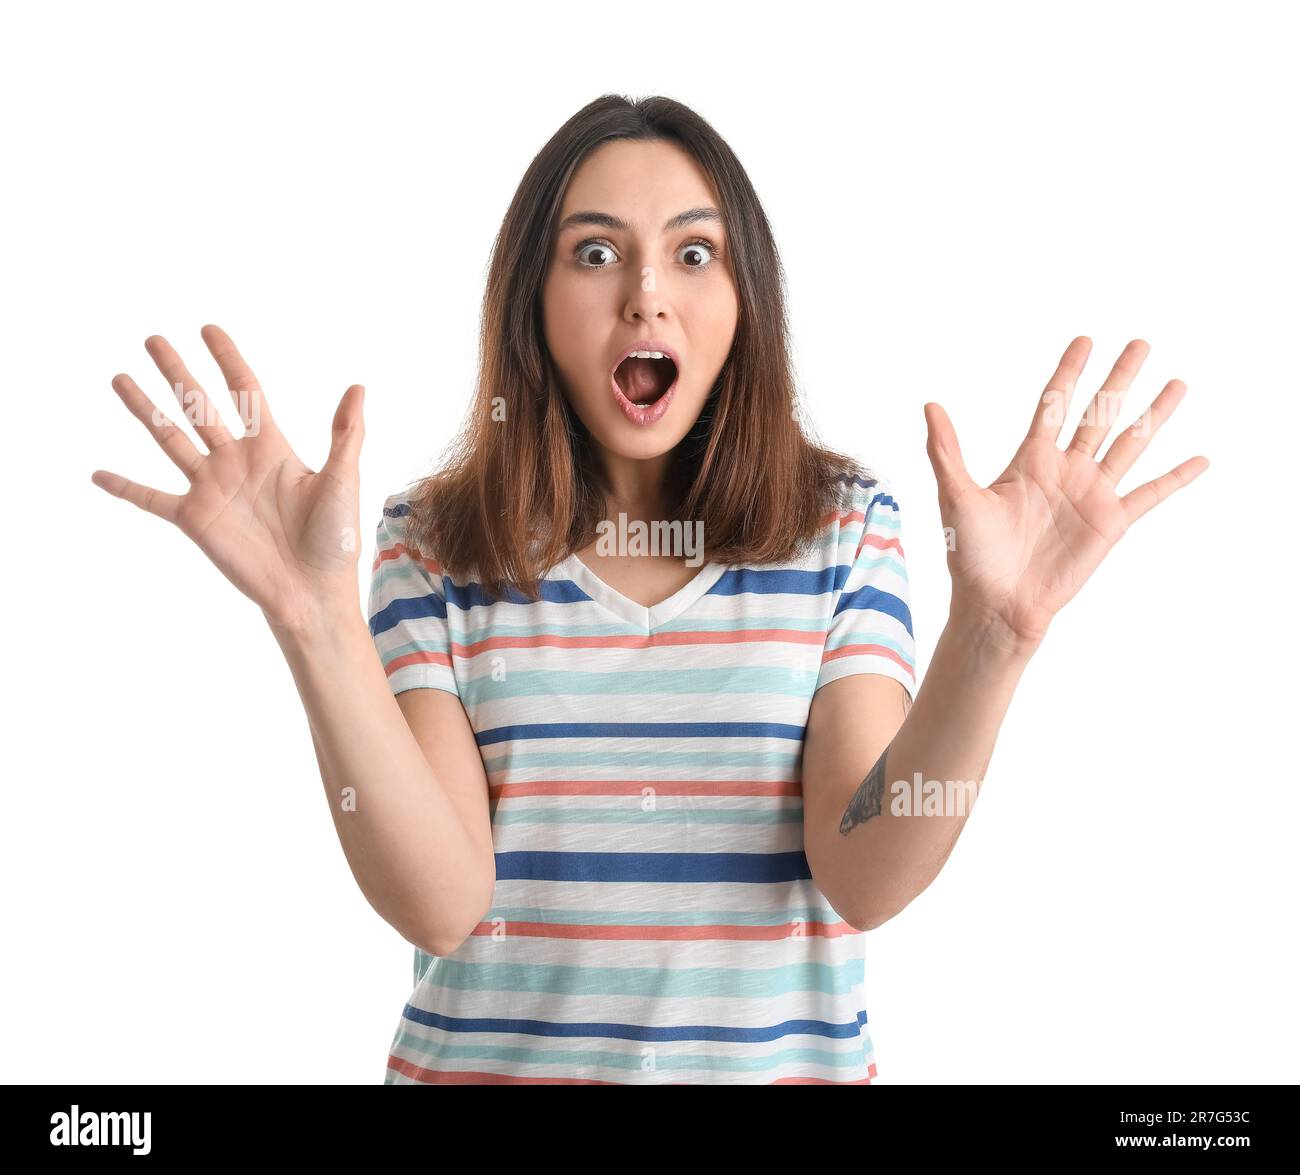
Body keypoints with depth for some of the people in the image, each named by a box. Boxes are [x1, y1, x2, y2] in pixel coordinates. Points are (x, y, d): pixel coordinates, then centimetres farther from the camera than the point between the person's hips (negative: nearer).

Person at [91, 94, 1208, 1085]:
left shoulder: (843, 519, -5)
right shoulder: (436, 541, -6)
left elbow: (865, 879, -14)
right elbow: (442, 904, -16)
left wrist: (991, 637, -29)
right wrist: (317, 625, -28)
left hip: (785, 1055, 1)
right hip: (489, 1056, 0)